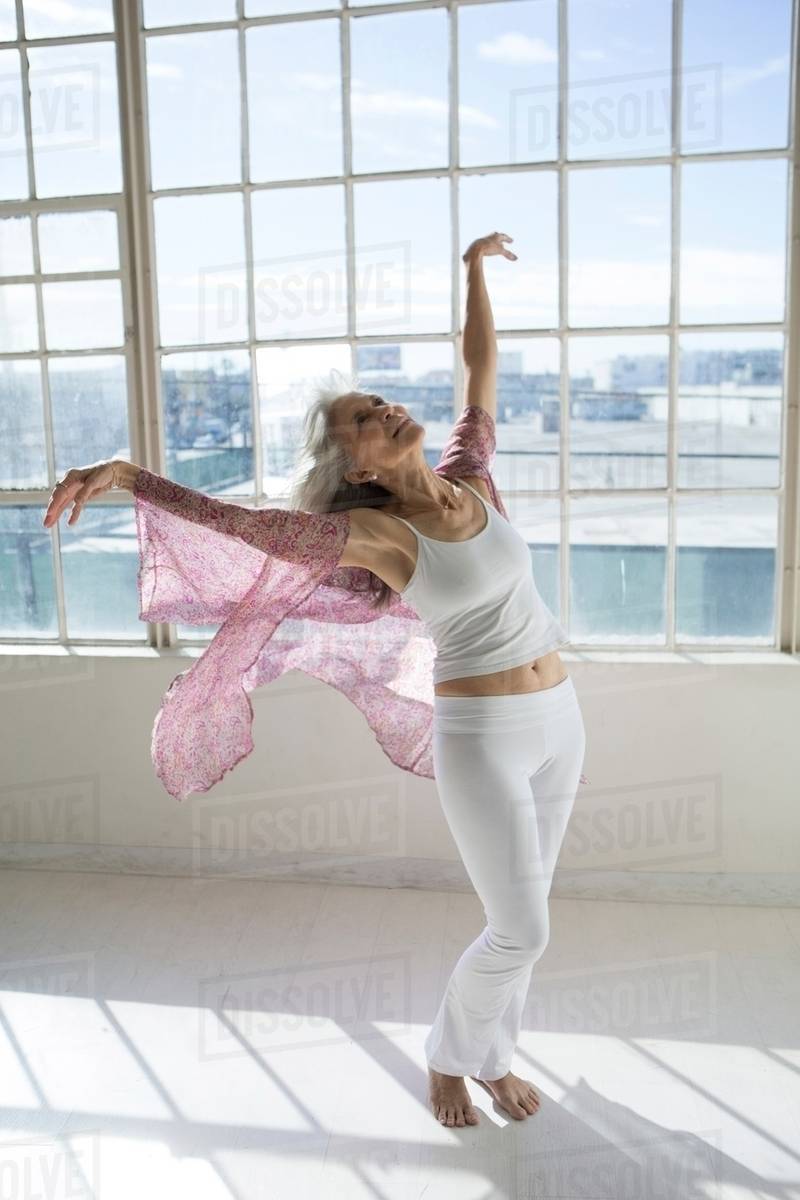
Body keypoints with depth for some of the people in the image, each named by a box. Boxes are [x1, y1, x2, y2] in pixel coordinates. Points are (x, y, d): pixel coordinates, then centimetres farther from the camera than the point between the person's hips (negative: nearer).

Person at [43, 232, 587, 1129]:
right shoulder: (374, 533, -14)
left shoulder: (469, 478, 1)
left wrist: (475, 267, 20)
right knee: (520, 932, 1)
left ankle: (493, 1055, 39)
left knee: (522, 915, 17)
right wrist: (126, 472, -28)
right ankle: (449, 1058, 30)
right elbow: (229, 520, -20)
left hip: (558, 721, 6)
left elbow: (480, 367, 13)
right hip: (481, 738, -6)